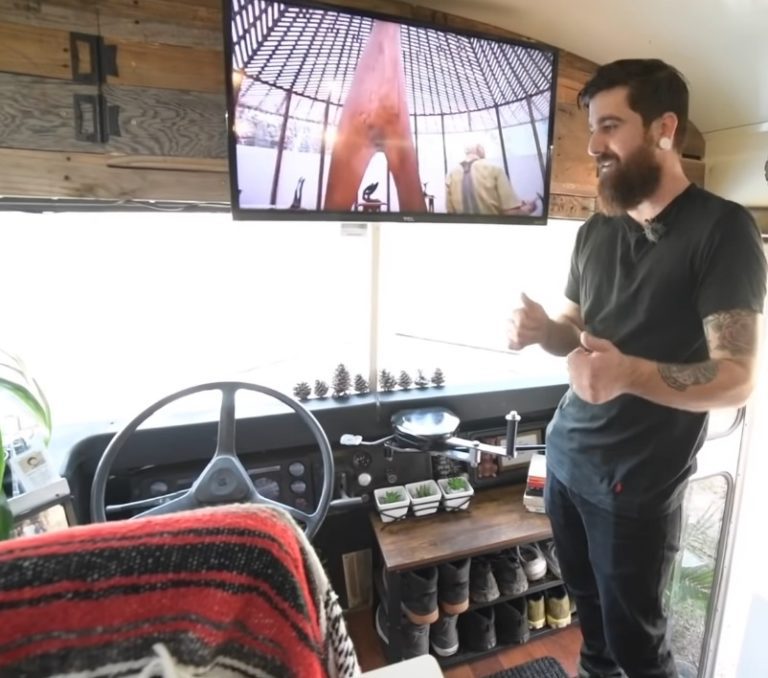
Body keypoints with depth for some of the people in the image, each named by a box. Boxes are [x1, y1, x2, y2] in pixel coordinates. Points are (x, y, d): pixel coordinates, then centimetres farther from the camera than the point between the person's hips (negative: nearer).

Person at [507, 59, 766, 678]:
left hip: (637, 483, -5)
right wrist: (542, 329, -10)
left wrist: (631, 374, -37)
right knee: (588, 604, 23)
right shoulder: (595, 231, 7)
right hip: (566, 455, 6)